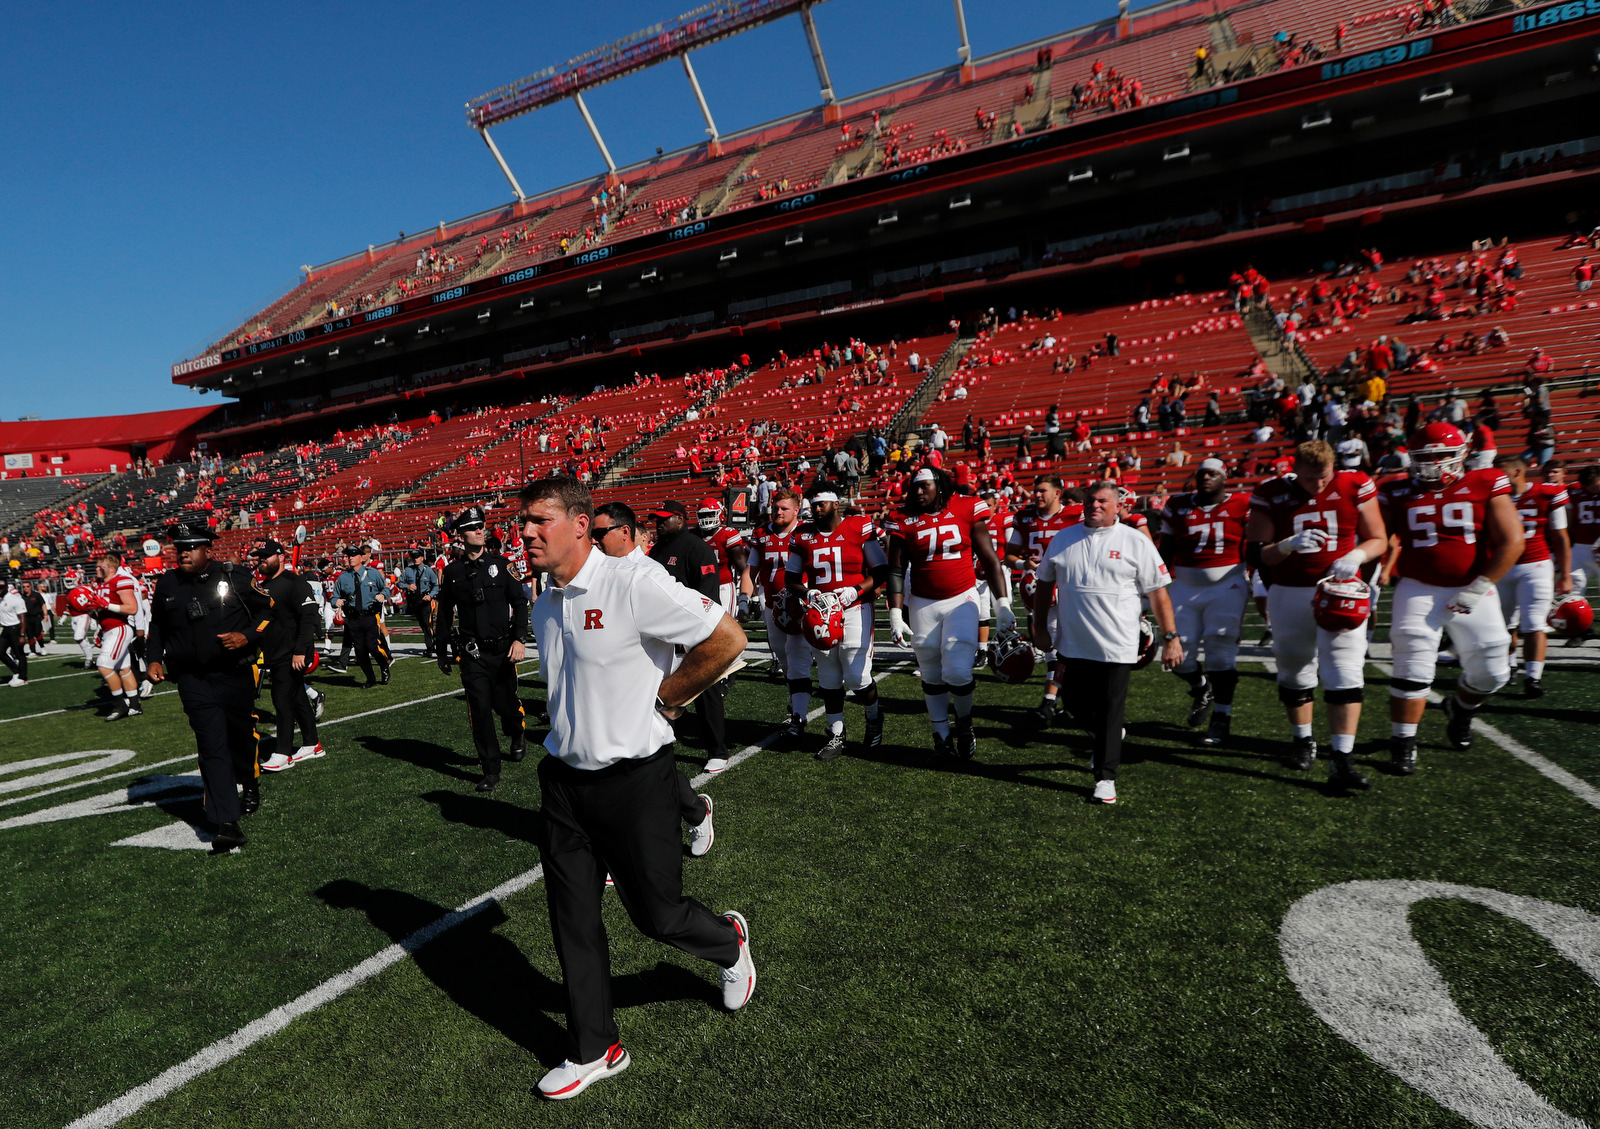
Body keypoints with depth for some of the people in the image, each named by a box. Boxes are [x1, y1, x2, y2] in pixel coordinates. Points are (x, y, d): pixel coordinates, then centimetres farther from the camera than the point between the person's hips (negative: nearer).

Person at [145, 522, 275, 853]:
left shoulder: (236, 578, -5)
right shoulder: (167, 584, 6)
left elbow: (267, 609, 4)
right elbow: (157, 625, 21)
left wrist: (247, 636, -12)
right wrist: (155, 659, 11)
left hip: (236, 674, -1)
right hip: (193, 679, 1)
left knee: (241, 735, 14)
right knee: (212, 745, -8)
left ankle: (249, 785, 45)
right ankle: (225, 824, -8)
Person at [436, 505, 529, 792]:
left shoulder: (500, 564, 1)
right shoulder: (452, 572, 5)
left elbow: (519, 602, -1)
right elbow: (445, 613, 13)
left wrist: (520, 639, -11)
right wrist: (443, 651, 15)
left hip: (502, 650, -1)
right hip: (471, 654, 1)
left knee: (505, 704, 7)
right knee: (480, 710, -3)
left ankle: (518, 736, 42)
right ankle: (491, 771, 8)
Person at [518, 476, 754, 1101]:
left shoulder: (633, 583, -20)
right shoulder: (544, 604, 5)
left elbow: (726, 638, -21)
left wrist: (662, 699, -12)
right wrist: (570, 734, 11)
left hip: (634, 778, -7)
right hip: (563, 778, 7)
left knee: (656, 914, 6)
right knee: (573, 919, 13)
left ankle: (728, 940, 40)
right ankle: (593, 1049, 33)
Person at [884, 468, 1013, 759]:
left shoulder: (967, 509, -3)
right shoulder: (905, 520, -1)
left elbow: (989, 560, 2)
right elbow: (897, 570, 2)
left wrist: (1002, 604, 1)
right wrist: (895, 613, -5)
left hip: (962, 599, -2)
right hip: (923, 604, 2)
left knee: (957, 671, -13)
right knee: (932, 677, 9)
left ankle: (964, 723, 18)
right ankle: (942, 738, 26)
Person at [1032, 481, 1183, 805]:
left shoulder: (1135, 542, -3)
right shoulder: (1062, 539, 6)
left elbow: (1158, 592, -2)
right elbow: (1045, 585, 15)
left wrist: (1170, 637, -4)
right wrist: (1040, 627, 14)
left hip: (1117, 646, -3)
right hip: (1073, 644, 4)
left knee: (1110, 713, 0)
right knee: (1077, 707, 13)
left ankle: (1105, 777, 14)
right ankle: (1106, 741, 43)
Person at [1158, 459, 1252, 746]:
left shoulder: (1242, 506, -2)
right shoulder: (1177, 506, 4)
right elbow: (1165, 552, 10)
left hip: (1226, 588, -3)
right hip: (1185, 589, 3)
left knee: (1220, 652, -7)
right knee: (1178, 653, 1)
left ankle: (1221, 718, 6)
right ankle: (1202, 689, 34)